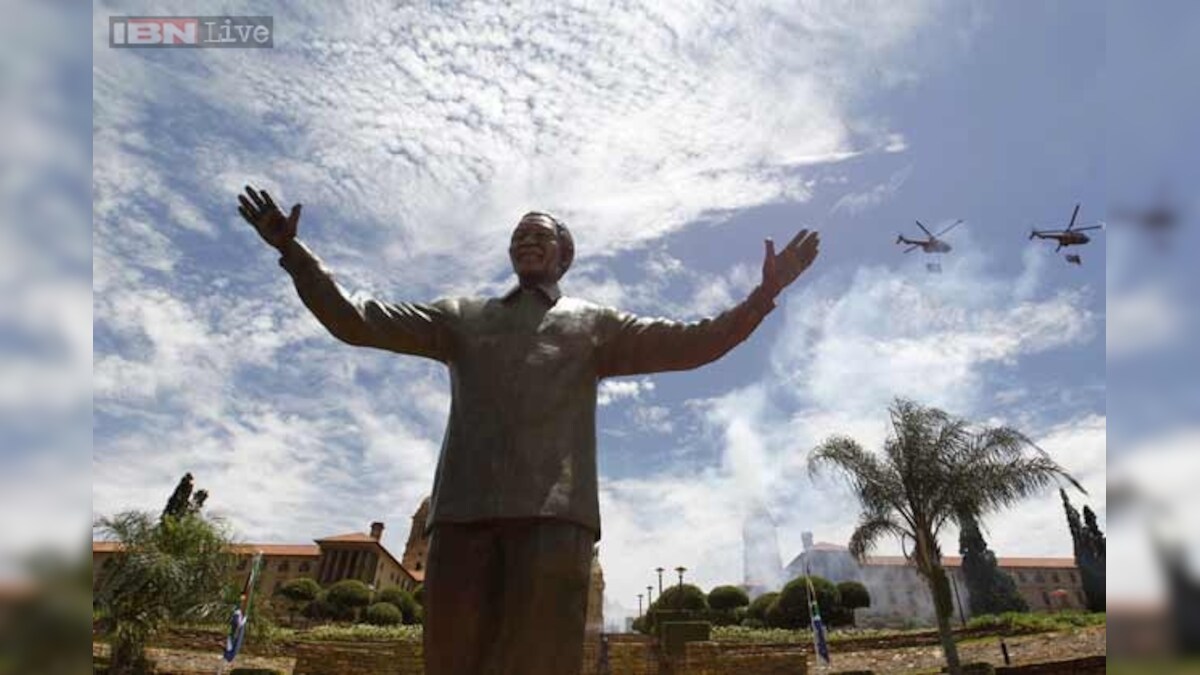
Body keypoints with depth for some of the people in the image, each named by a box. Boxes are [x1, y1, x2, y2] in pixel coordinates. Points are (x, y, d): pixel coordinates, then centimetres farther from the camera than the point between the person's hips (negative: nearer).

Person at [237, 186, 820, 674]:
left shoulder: (594, 324, 22)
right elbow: (357, 321, 22)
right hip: (464, 509, 2)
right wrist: (291, 251, 16)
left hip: (554, 510, -1)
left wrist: (764, 294, 6)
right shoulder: (462, 317, 26)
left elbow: (691, 343, 15)